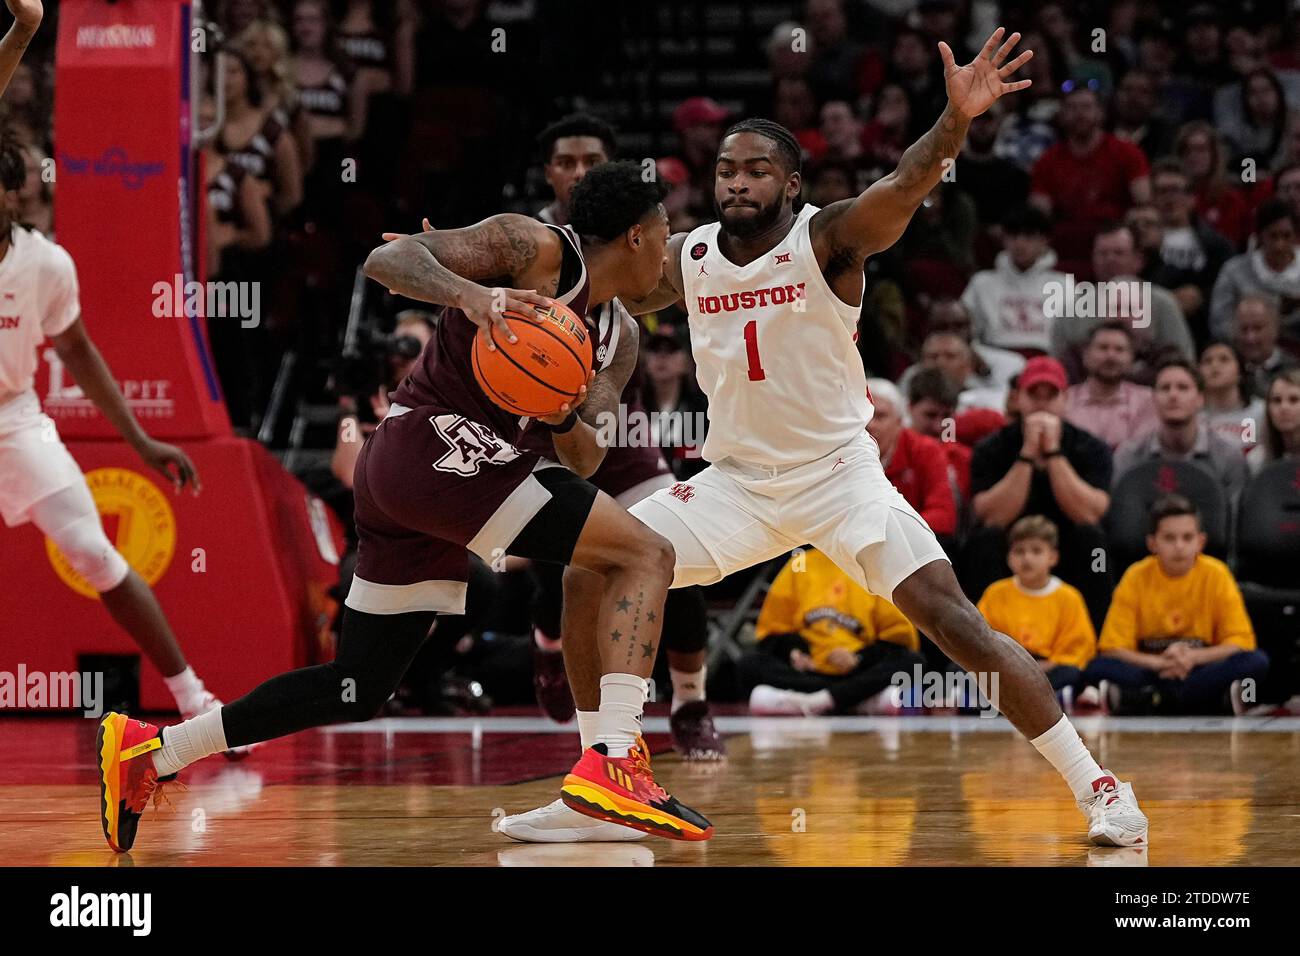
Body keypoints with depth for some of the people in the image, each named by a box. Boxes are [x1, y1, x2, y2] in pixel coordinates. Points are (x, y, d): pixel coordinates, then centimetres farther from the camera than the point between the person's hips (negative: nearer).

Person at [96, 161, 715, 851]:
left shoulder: (620, 341, 18)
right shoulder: (537, 249, -5)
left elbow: (581, 463, 13)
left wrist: (564, 418, -9)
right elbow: (388, 258, -14)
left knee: (359, 688, 14)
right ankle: (613, 762, -25)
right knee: (644, 554, -14)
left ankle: (150, 751, 19)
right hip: (435, 440, -10)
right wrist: (469, 294, -32)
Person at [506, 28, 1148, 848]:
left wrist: (955, 123, -55)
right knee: (588, 579, -8)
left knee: (949, 617, -20)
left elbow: (906, 186, -35)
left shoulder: (828, 239, -15)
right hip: (737, 479, 5)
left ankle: (1095, 787, -14)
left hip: (839, 471, -5)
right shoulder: (684, 260, -1)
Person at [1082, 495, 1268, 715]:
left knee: (1257, 662, -29)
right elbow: (1112, 649, -5)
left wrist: (1194, 657, -19)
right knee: (1097, 669, -29)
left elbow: (1240, 642, -3)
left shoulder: (1215, 575, -2)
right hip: (1151, 675, 0)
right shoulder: (1136, 578, -2)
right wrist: (1158, 662, -22)